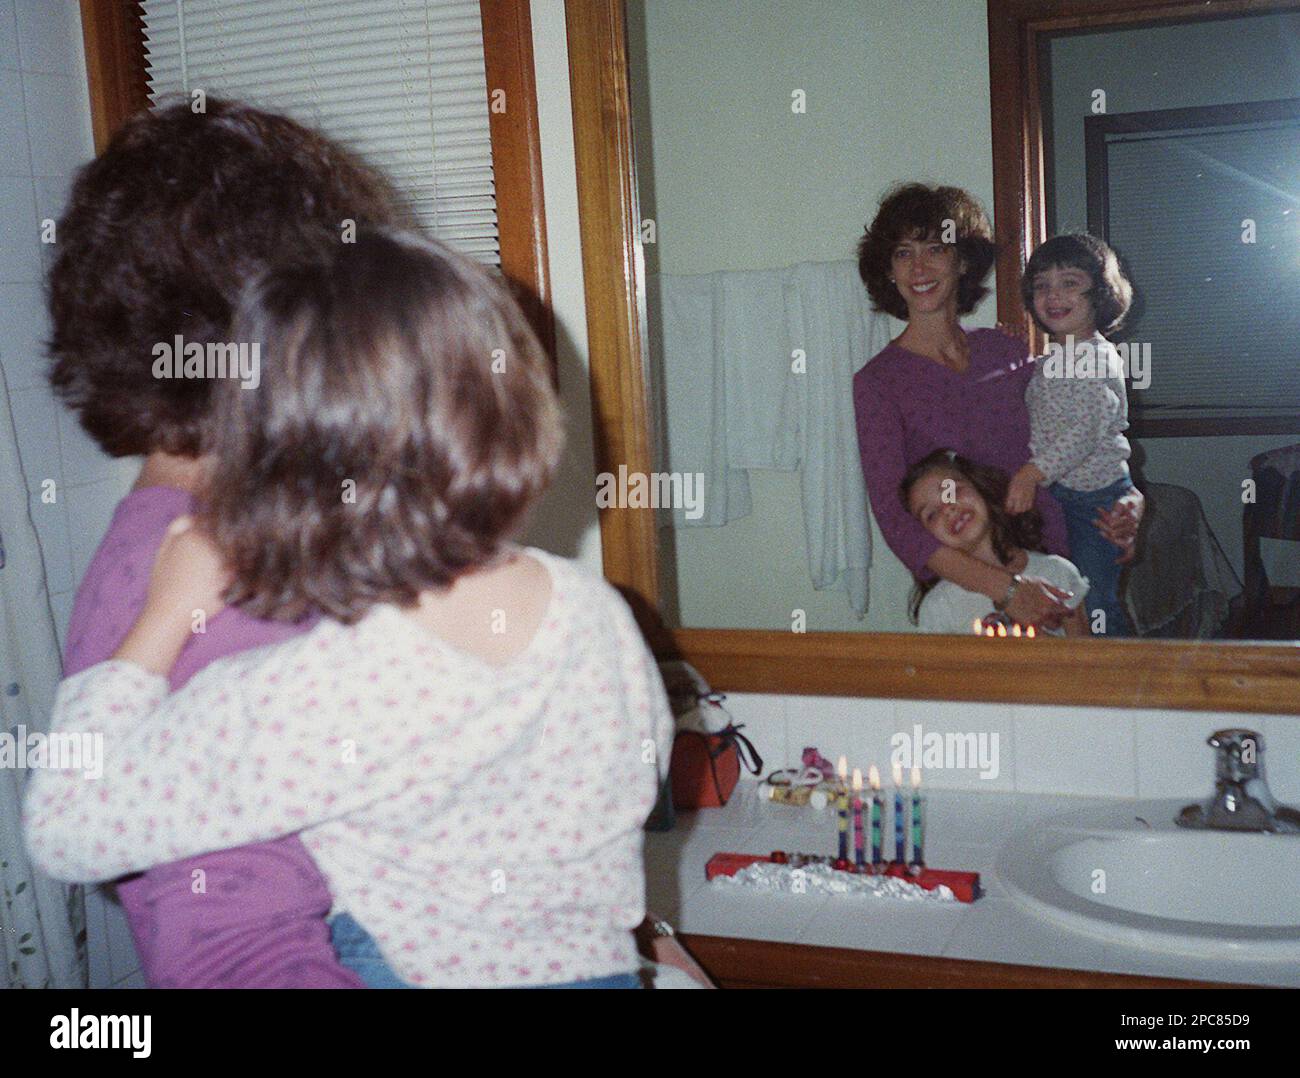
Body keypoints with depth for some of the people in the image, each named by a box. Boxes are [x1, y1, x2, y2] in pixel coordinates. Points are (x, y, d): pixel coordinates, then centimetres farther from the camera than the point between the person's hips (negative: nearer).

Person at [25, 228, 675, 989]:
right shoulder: (597, 611, -16)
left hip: (411, 973, -4)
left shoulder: (304, 703, -31)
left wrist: (164, 618, -12)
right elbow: (650, 754, 4)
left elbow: (66, 828, -19)